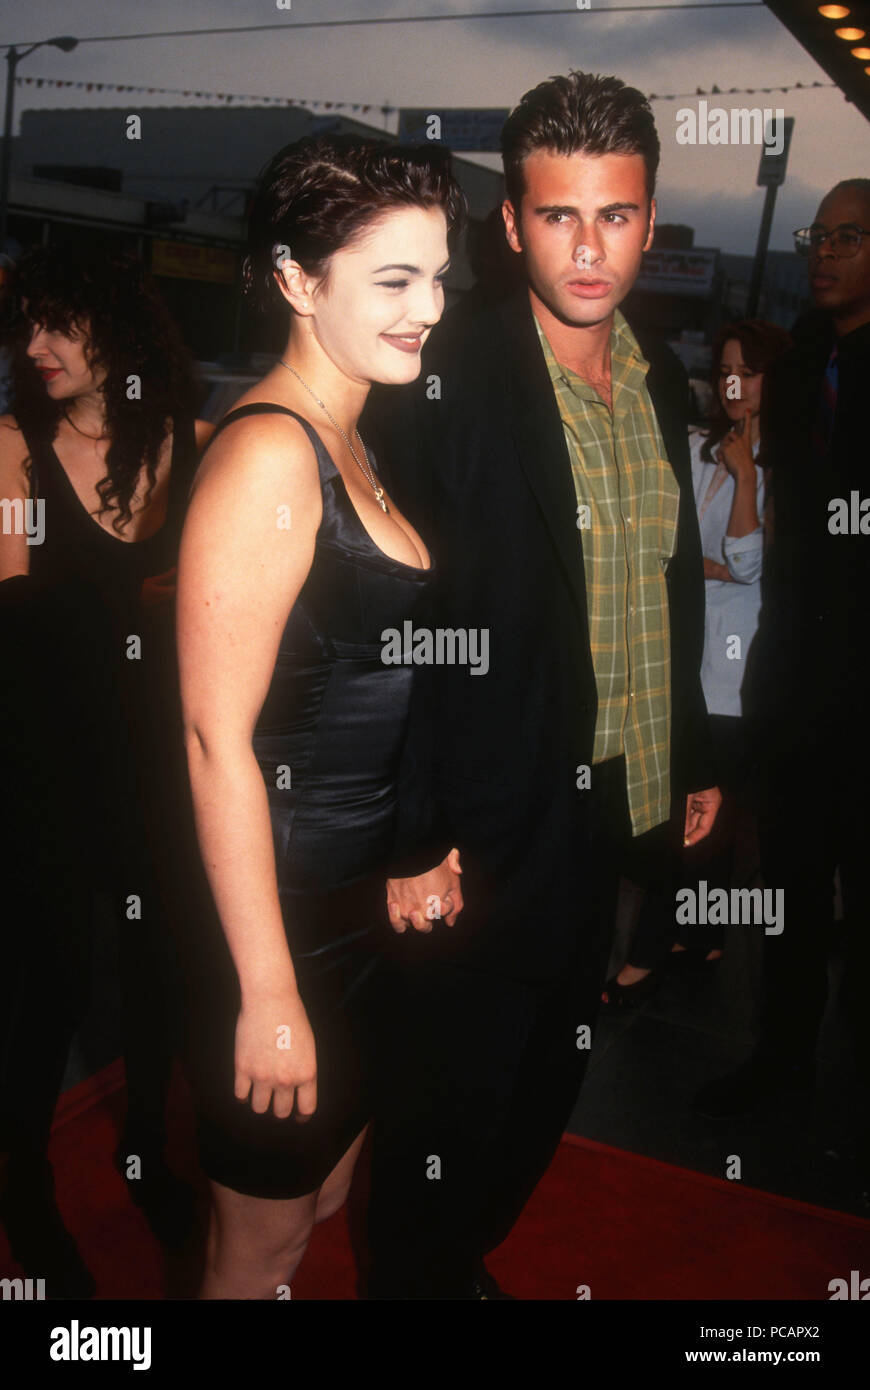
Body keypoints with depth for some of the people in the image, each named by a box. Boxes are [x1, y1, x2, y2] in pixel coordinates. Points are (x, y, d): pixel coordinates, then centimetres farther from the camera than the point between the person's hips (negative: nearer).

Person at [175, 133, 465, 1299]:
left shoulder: (348, 444, 9)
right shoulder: (267, 453, -20)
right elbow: (216, 739, -23)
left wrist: (409, 861, 15)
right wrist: (268, 994, -21)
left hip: (362, 891, 9)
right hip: (281, 907, -9)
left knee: (330, 1197, 25)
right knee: (262, 1248, 14)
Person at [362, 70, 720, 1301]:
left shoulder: (659, 378, 6)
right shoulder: (445, 382, -16)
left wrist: (694, 758, 14)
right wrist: (412, 842, -17)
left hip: (621, 812, 7)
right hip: (495, 828, -7)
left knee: (545, 1085, 22)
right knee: (449, 1100, 11)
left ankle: (464, 1261, 47)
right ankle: (414, 1280, 38)